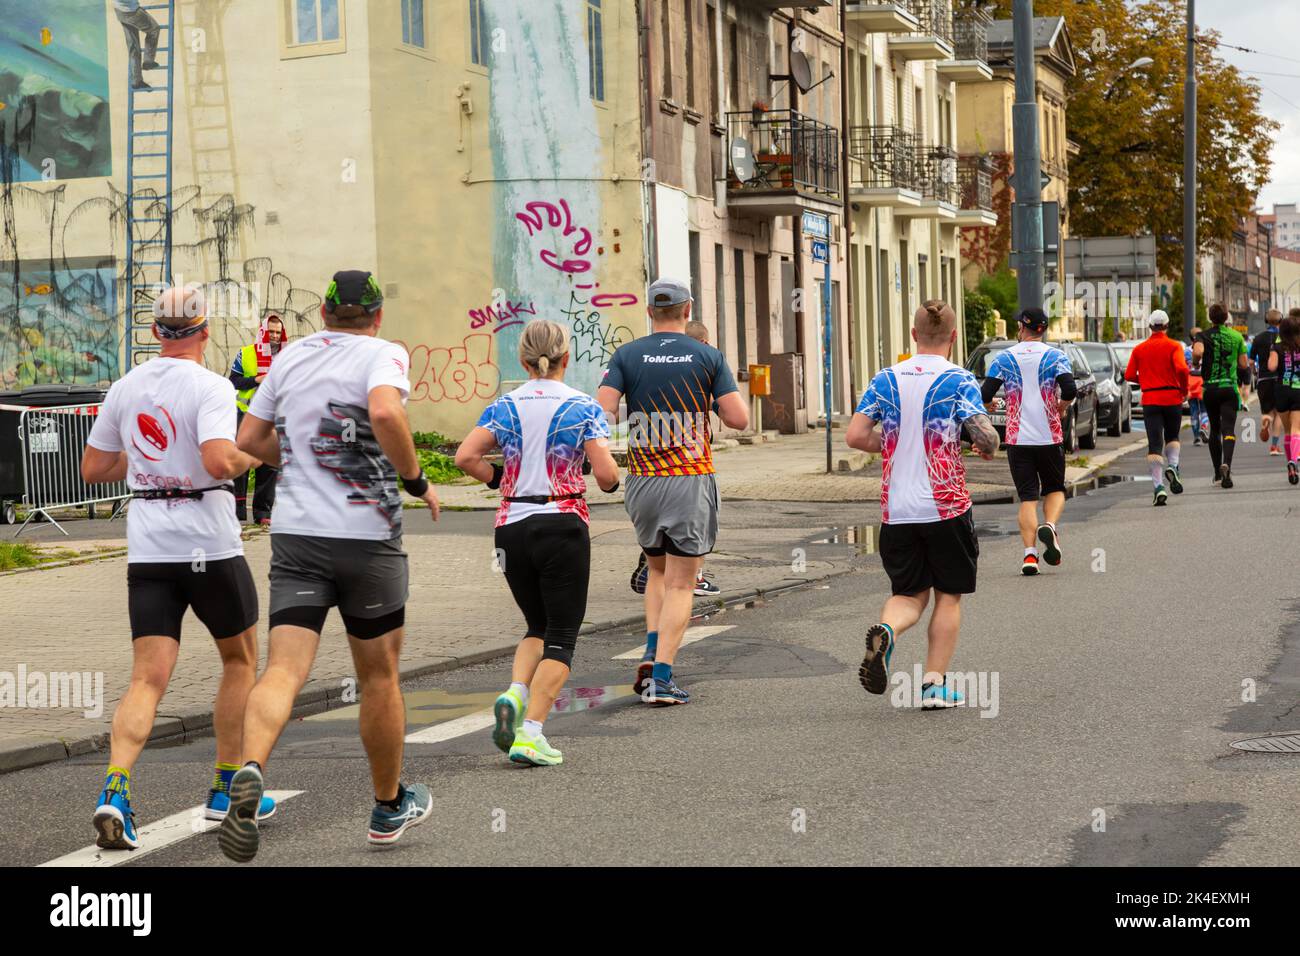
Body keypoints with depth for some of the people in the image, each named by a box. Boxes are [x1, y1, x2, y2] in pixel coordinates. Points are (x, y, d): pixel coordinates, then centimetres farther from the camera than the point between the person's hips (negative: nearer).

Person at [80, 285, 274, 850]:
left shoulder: (125, 388, 7)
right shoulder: (210, 387, -10)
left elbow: (93, 469, 13)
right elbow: (218, 461, -25)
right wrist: (254, 454, -5)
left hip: (147, 549, 4)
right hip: (209, 547, -4)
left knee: (147, 680, 0)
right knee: (240, 660, 18)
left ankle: (115, 790, -22)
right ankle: (227, 792, 22)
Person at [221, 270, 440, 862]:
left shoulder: (290, 357, 12)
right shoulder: (383, 354, -3)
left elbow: (250, 440, 15)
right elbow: (385, 413, -24)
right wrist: (416, 481, -11)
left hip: (295, 532, 3)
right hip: (367, 535, -3)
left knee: (283, 670, -7)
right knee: (379, 677, 13)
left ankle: (249, 774, -35)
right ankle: (390, 808, 27)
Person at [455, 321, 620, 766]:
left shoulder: (504, 407, 3)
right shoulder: (583, 407, -4)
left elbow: (465, 457, -8)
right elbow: (606, 474, -12)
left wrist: (499, 478, 9)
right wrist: (611, 479, 11)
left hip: (512, 526, 4)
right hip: (564, 526, -3)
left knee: (538, 625, 21)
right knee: (561, 637, 4)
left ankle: (515, 692, -6)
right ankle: (530, 733, -8)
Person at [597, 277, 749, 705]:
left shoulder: (626, 356, 1)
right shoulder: (708, 357, -1)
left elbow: (602, 412, -12)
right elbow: (739, 418, -5)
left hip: (642, 480, 2)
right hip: (691, 481, -2)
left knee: (658, 571, 23)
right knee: (680, 584, 1)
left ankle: (652, 652, 4)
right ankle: (661, 678, -9)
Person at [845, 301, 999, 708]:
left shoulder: (886, 379, 3)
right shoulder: (959, 380, -7)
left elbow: (855, 436, -2)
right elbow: (985, 435, -17)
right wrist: (988, 448, 7)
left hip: (895, 509, 3)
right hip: (946, 507, -3)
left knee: (910, 593, 13)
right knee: (949, 594, 12)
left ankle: (886, 630, -19)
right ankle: (935, 683, 7)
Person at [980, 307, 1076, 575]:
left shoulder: (1004, 358, 0)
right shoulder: (1055, 356, -1)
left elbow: (985, 395, -6)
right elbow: (1070, 390, -15)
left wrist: (988, 403, 17)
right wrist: (1061, 407, 6)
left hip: (1017, 438, 0)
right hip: (1050, 437, 0)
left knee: (1027, 497, 4)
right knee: (1055, 489, 17)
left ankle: (1029, 554, -10)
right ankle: (1049, 526, -13)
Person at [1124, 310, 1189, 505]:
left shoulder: (1140, 349, 5)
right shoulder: (1174, 346, -3)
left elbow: (1129, 375, 3)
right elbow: (1182, 369, -17)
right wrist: (1185, 388, -2)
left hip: (1150, 400, 1)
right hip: (1172, 398, -1)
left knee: (1154, 444, -2)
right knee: (1172, 437, 21)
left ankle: (1158, 487, -13)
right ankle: (1172, 466, -6)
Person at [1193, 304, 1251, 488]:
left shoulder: (1204, 336, -1)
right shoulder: (1237, 336, 4)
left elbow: (1197, 351, -24)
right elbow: (1244, 365, 6)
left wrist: (1195, 362, -2)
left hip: (1210, 388, 1)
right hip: (1230, 387, -1)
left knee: (1214, 430, 15)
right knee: (1228, 429, -8)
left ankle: (1218, 472, 19)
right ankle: (1226, 465, -33)